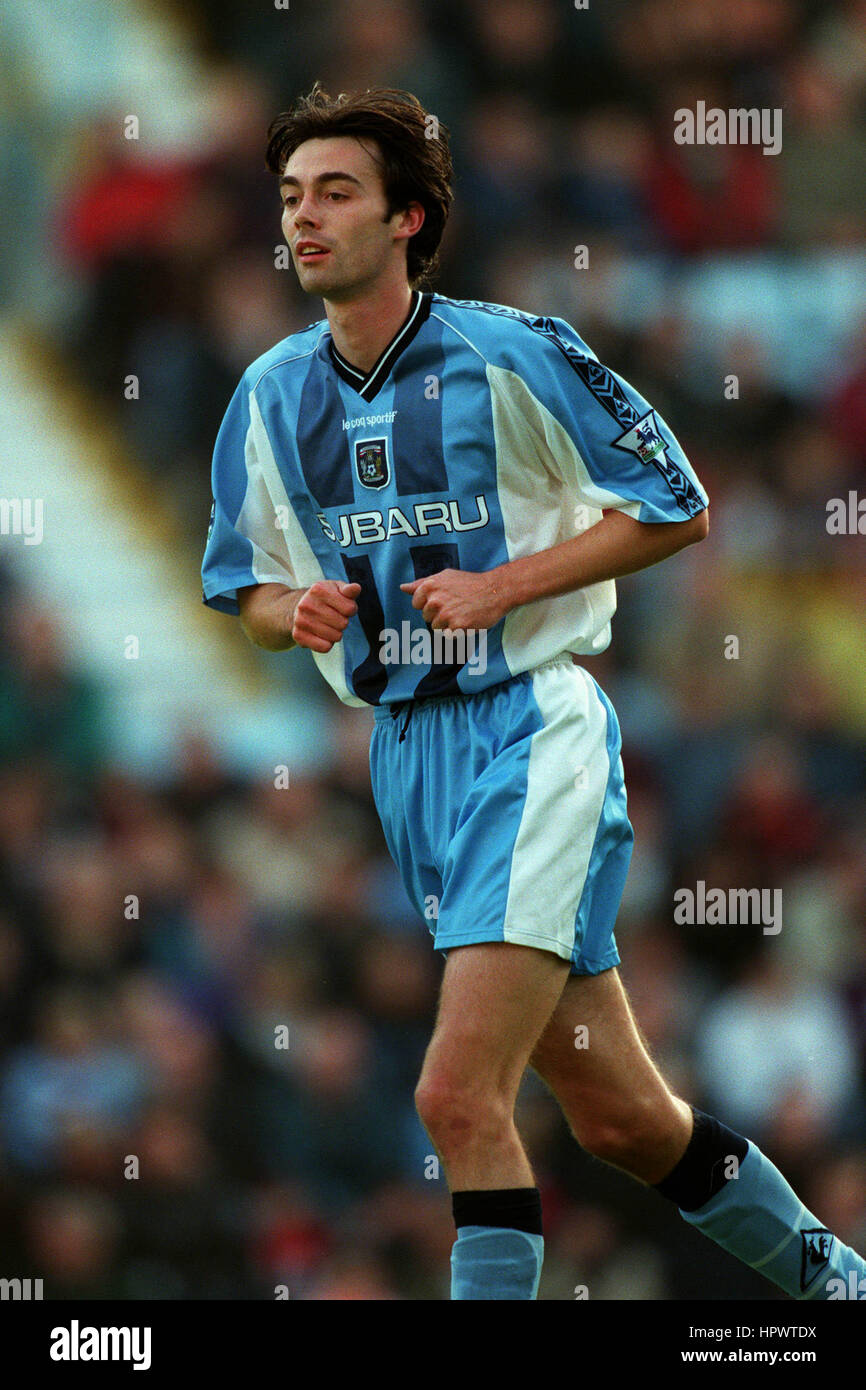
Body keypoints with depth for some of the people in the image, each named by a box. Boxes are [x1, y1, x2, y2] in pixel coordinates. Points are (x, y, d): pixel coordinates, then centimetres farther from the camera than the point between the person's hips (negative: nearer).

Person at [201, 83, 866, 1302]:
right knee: (618, 1116, 11)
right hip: (405, 747, 6)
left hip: (533, 731, -6)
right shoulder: (272, 398, 7)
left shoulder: (512, 355, -9)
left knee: (459, 1097, -20)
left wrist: (500, 585, -14)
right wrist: (296, 612, -7)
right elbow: (245, 585, 17)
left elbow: (676, 508, -5)